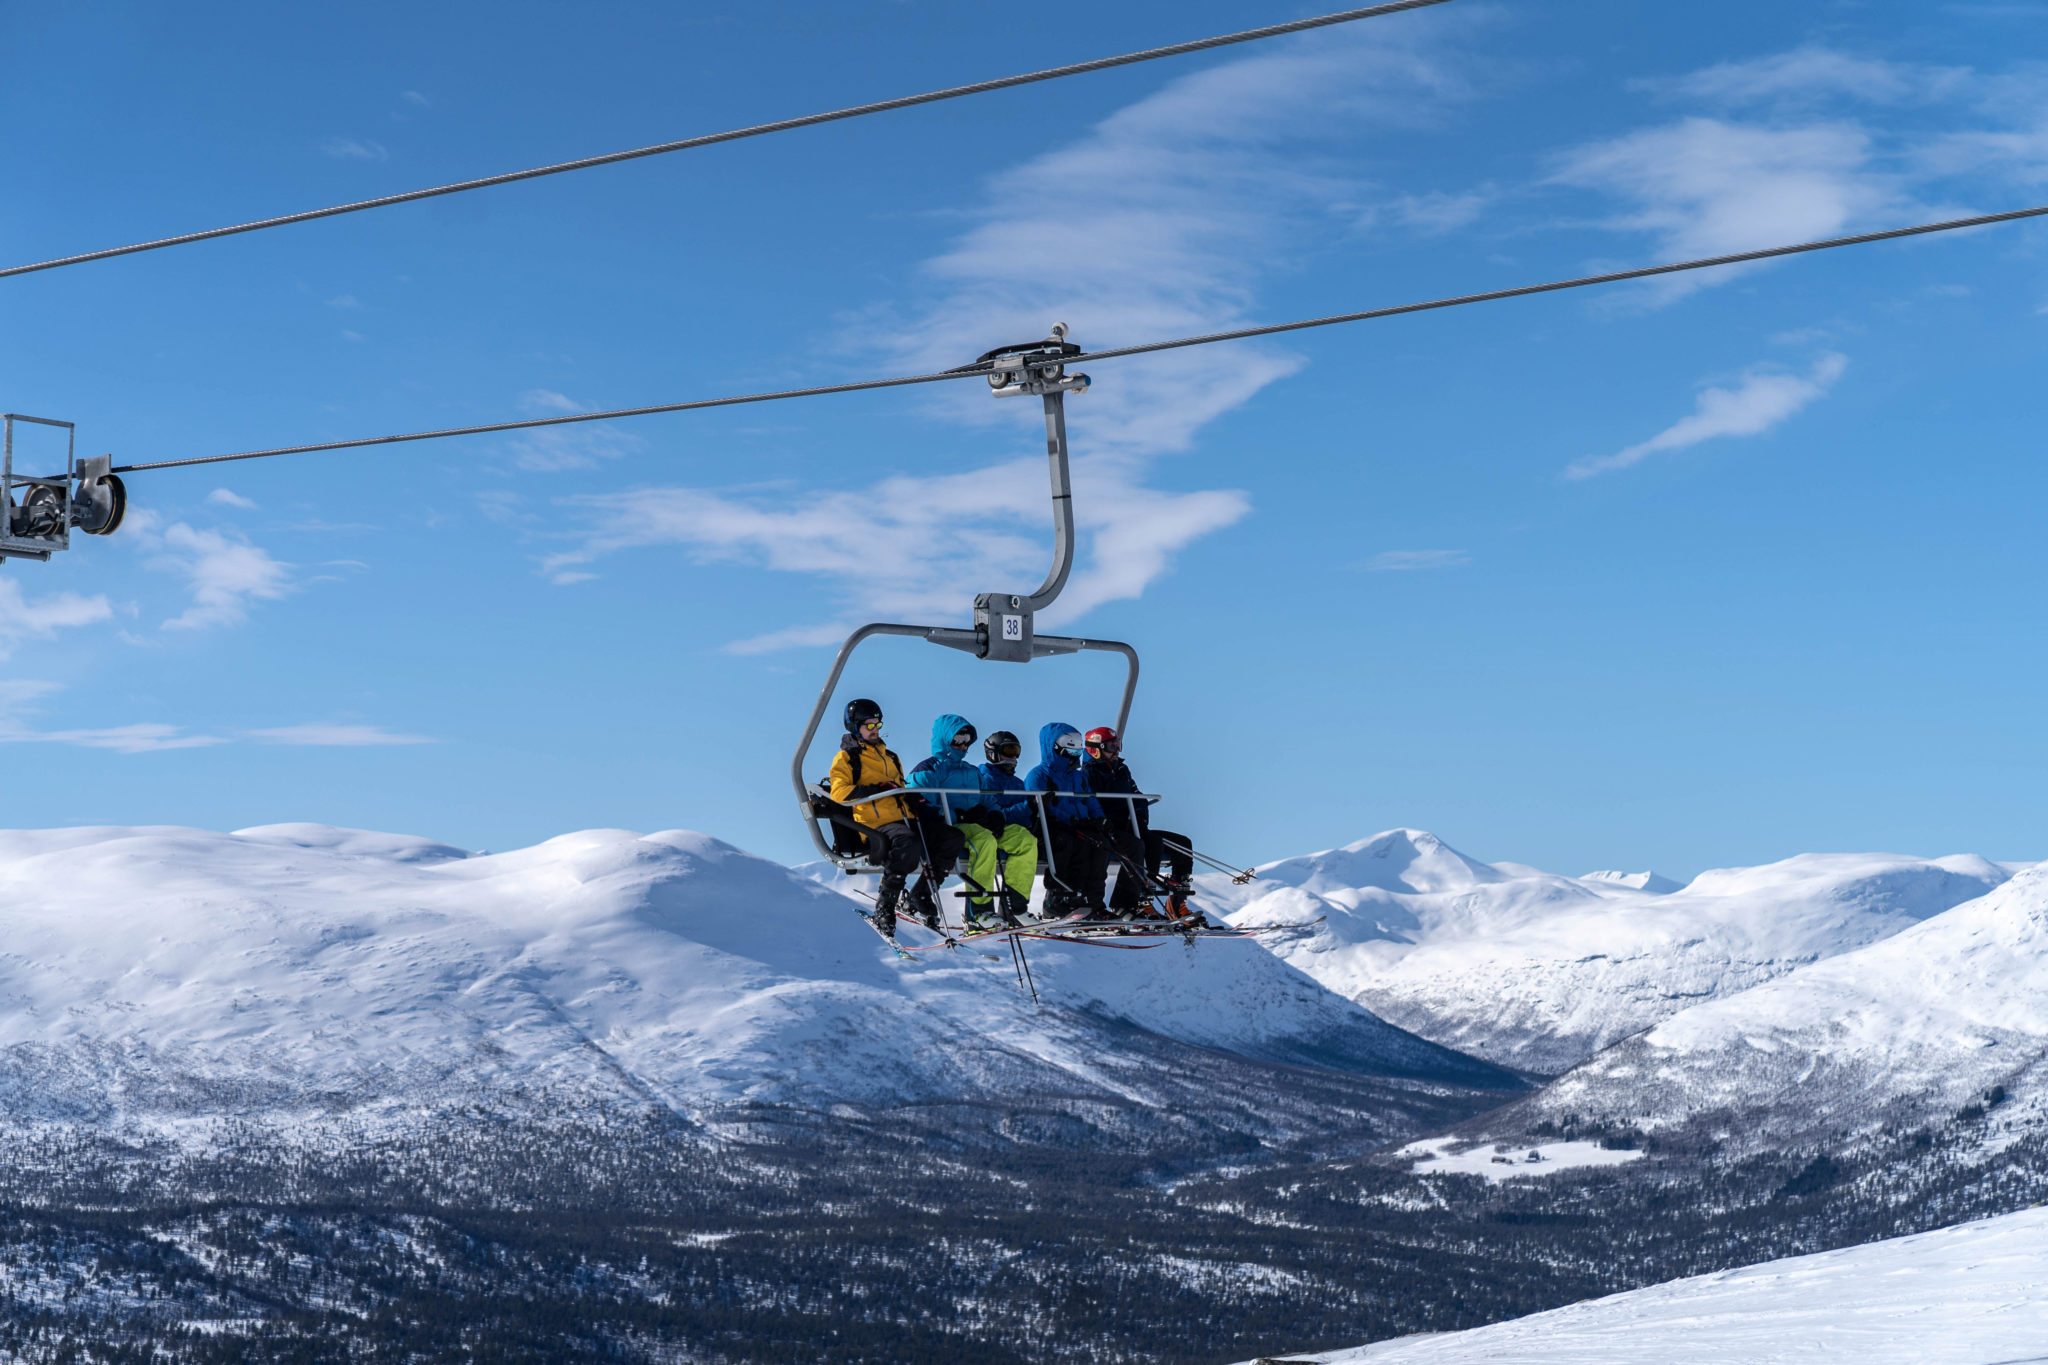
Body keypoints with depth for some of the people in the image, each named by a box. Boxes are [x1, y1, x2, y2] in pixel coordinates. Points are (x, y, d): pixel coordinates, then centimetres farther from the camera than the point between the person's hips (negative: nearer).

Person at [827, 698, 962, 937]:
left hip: (905, 819, 7)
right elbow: (839, 792, -8)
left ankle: (920, 899, -2)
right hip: (876, 823, -7)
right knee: (908, 844, -39)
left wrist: (913, 799, 11)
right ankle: (884, 908, -27)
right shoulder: (846, 757, 7)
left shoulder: (889, 757, 30)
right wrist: (876, 789, -17)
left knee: (952, 838, -12)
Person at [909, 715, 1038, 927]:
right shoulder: (930, 770, 3)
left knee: (1026, 839, -12)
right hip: (948, 829, -8)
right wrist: (960, 815, -18)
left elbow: (988, 802, 29)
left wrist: (995, 815, 4)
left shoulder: (973, 772, 28)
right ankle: (978, 910, -38)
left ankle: (1013, 904, -16)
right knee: (984, 839, -38)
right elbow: (921, 808, -11)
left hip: (980, 826, 8)